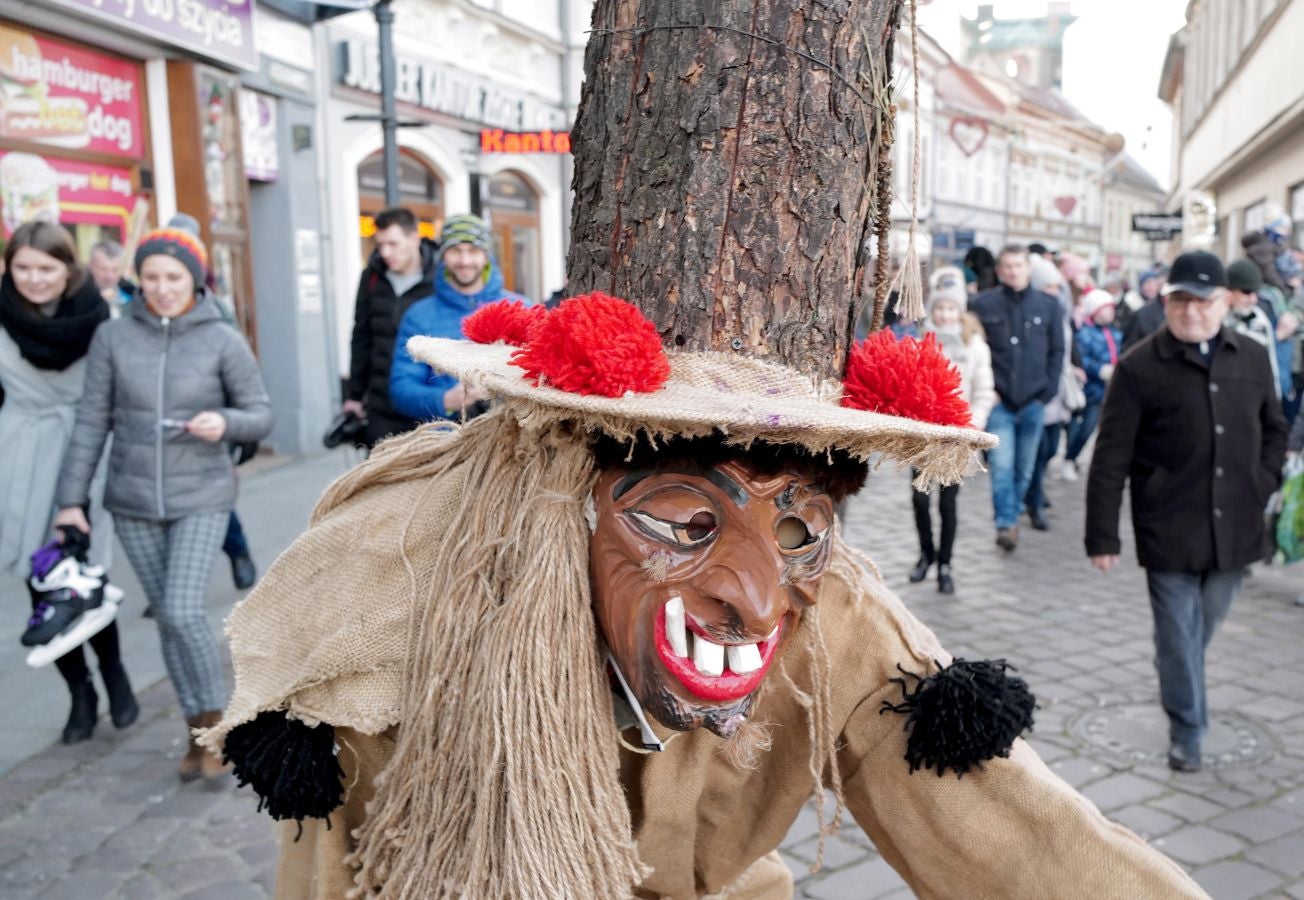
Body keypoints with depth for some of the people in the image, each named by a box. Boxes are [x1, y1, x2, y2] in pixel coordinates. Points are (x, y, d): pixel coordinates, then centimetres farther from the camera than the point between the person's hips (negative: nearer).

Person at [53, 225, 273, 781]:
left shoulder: (222, 341, -6)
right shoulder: (113, 337, -1)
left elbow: (261, 415, -2)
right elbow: (92, 421, 2)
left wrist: (225, 422, -24)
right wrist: (71, 497, 2)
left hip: (202, 497, -3)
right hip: (133, 502, 3)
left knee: (183, 613, -13)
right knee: (167, 618, 9)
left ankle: (215, 722, 9)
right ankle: (198, 731, 22)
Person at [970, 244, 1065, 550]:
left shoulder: (1048, 305, 4)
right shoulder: (983, 304, -1)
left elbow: (1057, 351, 8)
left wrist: (1048, 392, 0)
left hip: (1033, 402, 2)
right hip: (999, 401, -2)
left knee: (1024, 468, 10)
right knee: (1002, 465, -12)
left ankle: (1011, 517, 26)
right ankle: (1006, 524, -6)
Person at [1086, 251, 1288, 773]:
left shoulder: (1252, 359, 6)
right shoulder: (1139, 368, -8)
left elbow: (1274, 430, 21)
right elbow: (1110, 459, -8)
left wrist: (1264, 482, 3)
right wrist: (1102, 536, -9)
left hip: (1234, 529, 4)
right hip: (1169, 532, -4)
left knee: (1203, 627, 18)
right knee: (1179, 634, 3)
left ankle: (1182, 695, 42)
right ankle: (1186, 731, 18)